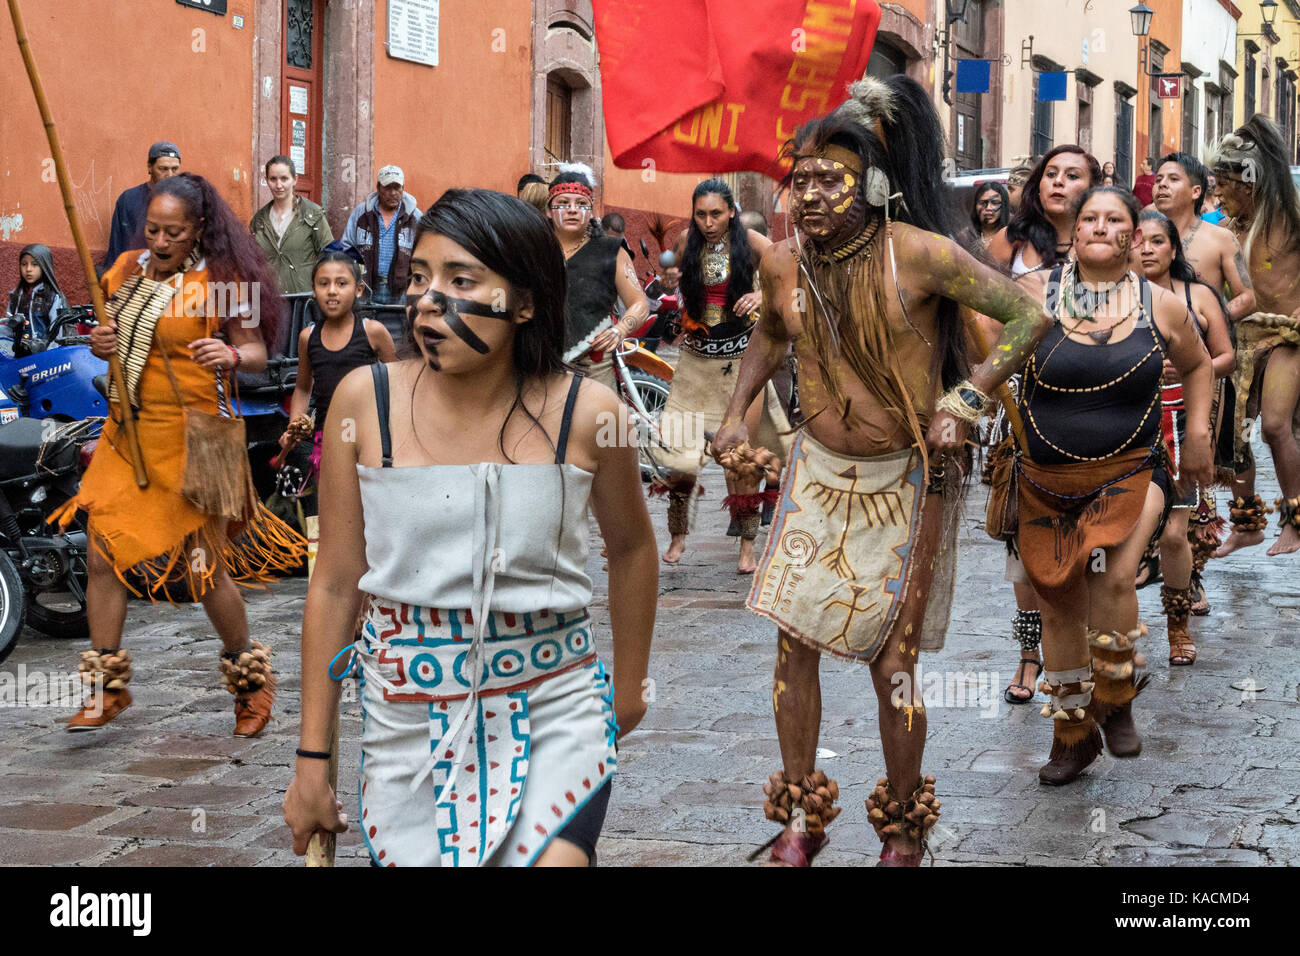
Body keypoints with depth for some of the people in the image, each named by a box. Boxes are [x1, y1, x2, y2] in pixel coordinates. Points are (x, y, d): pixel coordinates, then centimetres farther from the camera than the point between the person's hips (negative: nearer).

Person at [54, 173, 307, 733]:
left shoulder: (219, 282, -8)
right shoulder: (127, 270, 8)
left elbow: (257, 353, -10)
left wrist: (231, 356, -33)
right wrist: (99, 343, -5)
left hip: (193, 439, -5)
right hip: (127, 433, 5)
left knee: (204, 567, 0)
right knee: (102, 556, 0)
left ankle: (251, 678, 21)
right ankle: (106, 688, 12)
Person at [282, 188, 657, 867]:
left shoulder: (586, 414, -9)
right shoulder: (365, 401, -7)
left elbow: (631, 546, 10)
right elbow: (335, 585, 0)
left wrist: (631, 683, 22)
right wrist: (312, 759, 3)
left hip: (554, 714, -1)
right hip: (408, 722, 1)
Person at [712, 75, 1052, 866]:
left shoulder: (918, 254, -18)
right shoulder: (783, 264, -4)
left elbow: (1030, 317, -13)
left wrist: (964, 401, -18)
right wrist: (738, 411, 9)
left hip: (906, 481, -4)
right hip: (819, 473, 4)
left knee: (893, 660, 2)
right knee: (795, 640, 3)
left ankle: (904, 836, 21)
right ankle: (801, 823, 20)